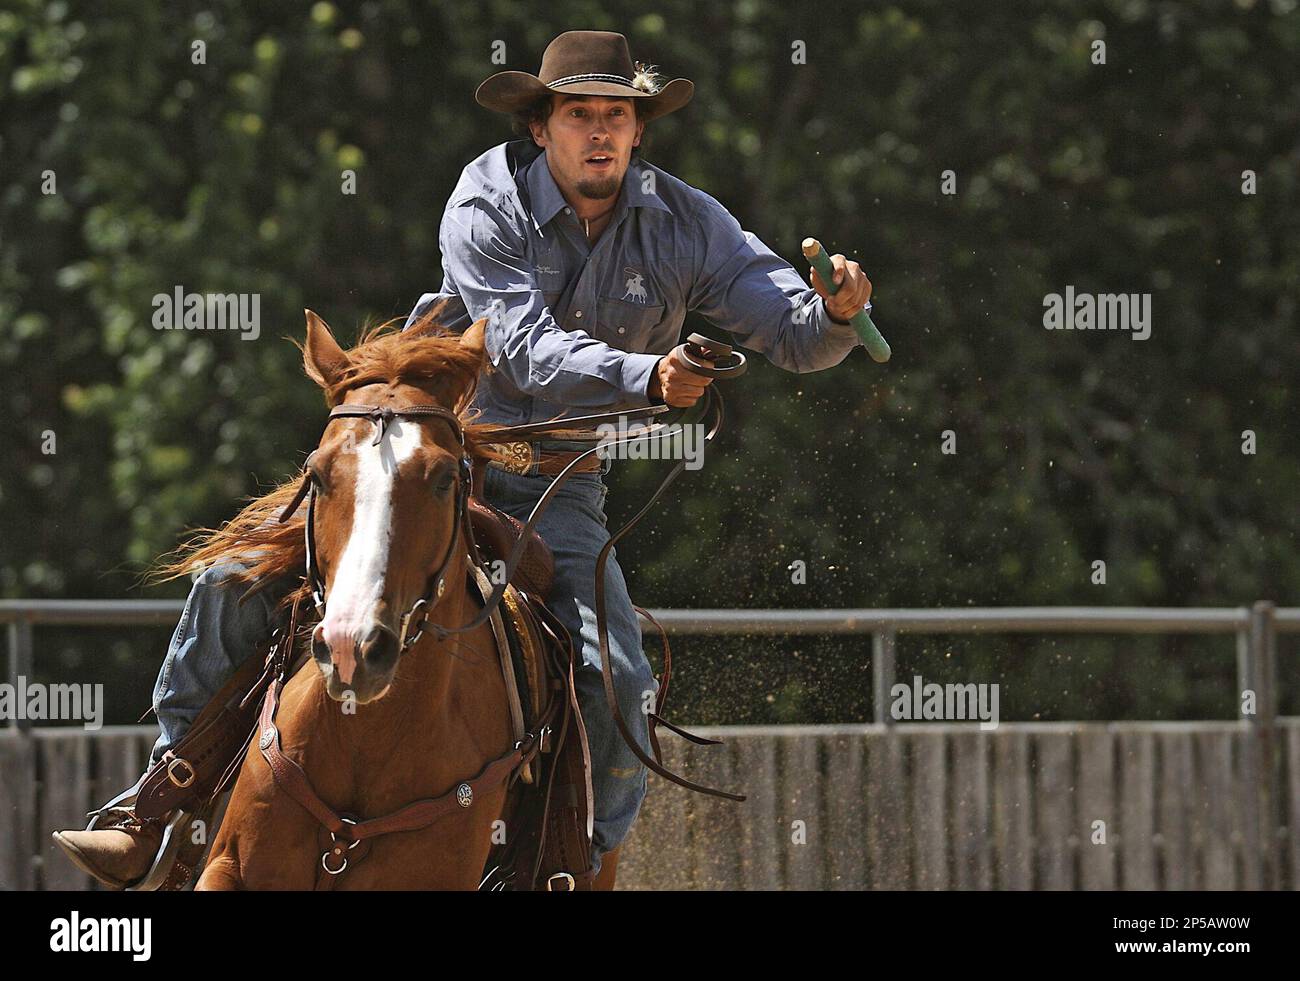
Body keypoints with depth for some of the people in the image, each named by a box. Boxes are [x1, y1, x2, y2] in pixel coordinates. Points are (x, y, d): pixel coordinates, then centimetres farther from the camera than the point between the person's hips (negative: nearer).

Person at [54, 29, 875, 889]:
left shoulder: (687, 226, -6)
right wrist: (648, 378, -41)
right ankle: (152, 817, -1)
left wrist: (838, 310, -34)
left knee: (619, 684, -21)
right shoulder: (487, 202, -14)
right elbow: (530, 350, -25)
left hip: (556, 488, 1)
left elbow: (798, 338, -8)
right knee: (237, 581, -12)